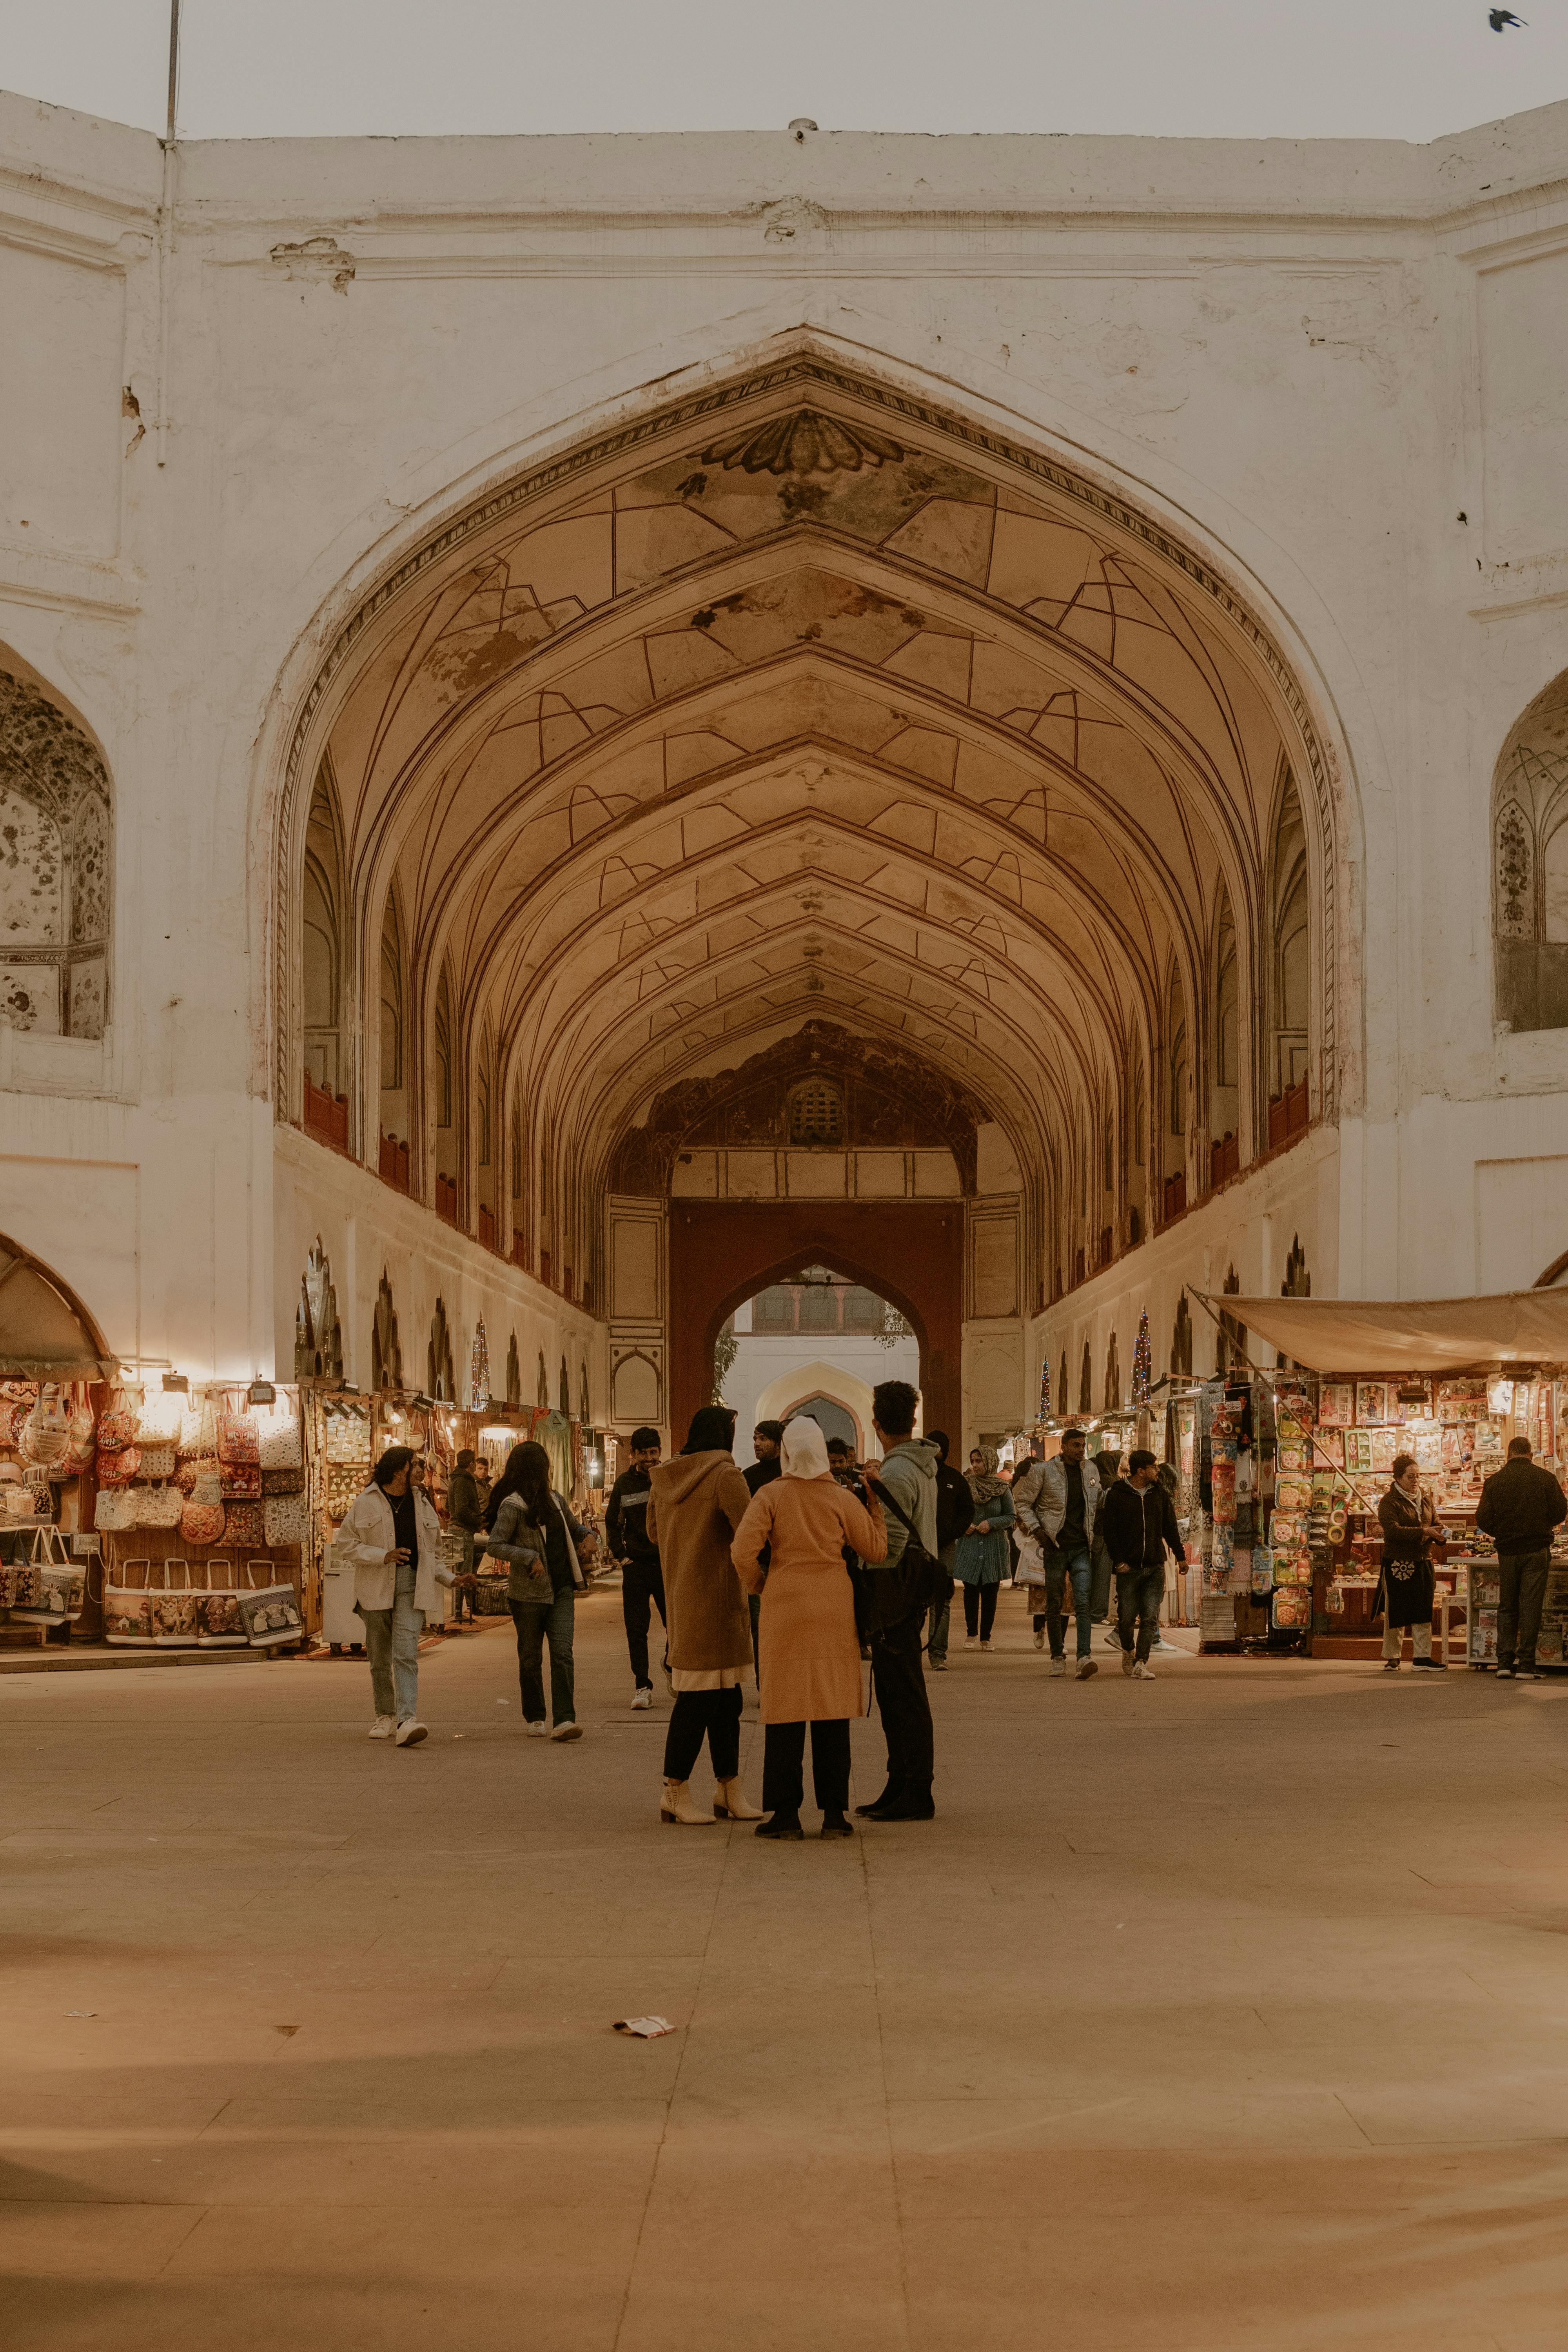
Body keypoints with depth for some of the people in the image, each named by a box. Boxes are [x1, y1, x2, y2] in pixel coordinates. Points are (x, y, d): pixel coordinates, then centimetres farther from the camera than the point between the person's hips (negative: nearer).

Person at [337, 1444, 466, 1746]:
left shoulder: (421, 1503, 13)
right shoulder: (366, 1503, 1)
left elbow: (432, 1551, 22)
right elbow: (347, 1544, -2)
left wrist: (450, 1579, 9)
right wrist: (384, 1556, -14)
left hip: (412, 1585, 1)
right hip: (376, 1586, -1)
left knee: (406, 1655, -14)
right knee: (379, 1657, 8)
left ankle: (407, 1722, -25)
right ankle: (385, 1716, 25)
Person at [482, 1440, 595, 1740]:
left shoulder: (554, 1500, 14)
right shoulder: (513, 1505, -9)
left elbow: (574, 1528, 29)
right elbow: (494, 1545, -14)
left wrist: (587, 1537, 7)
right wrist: (529, 1558, -22)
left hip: (561, 1590, 5)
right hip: (529, 1593, -5)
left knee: (562, 1653, -10)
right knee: (531, 1659, 7)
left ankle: (564, 1721, -16)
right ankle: (535, 1719, 23)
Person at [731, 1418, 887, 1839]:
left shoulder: (770, 1496, -4)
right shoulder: (842, 1498, 0)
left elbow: (743, 1551, -12)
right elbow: (877, 1551, 6)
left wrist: (759, 1586, 6)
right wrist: (875, 1505, 16)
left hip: (785, 1604, -1)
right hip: (834, 1608, 1)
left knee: (786, 1710, 4)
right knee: (833, 1712, 6)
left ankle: (785, 1813, 3)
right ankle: (834, 1812, 6)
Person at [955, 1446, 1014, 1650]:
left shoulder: (1002, 1488, 0)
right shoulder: (965, 1486, 3)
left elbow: (1010, 1517, 2)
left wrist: (991, 1523, -13)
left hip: (995, 1547, 0)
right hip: (969, 1546, 0)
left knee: (990, 1592, 2)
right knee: (971, 1589, -2)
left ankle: (986, 1637, 10)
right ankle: (971, 1633, 14)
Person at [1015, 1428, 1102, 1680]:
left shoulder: (1091, 1470, 9)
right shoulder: (1043, 1471, -4)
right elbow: (1022, 1502, 1)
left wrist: (1096, 1533, 14)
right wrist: (1036, 1528, -11)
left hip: (1082, 1547, 2)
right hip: (1055, 1546, -2)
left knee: (1083, 1602, -12)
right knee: (1055, 1604, 6)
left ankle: (1084, 1658, -20)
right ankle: (1058, 1656, 19)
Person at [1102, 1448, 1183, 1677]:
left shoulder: (1159, 1494, 10)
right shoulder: (1117, 1496, -2)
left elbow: (1170, 1527, 16)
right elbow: (1110, 1531, -3)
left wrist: (1180, 1556, 12)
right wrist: (1118, 1560, -10)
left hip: (1155, 1568, 3)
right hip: (1128, 1568, -3)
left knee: (1150, 1619, -7)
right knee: (1127, 1617, 3)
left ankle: (1141, 1663, -8)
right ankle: (1128, 1651, 31)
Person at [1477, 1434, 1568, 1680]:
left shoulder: (1494, 1481, 0)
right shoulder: (1545, 1478, -4)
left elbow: (1483, 1520, -3)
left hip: (1507, 1552, 2)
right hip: (1537, 1549, -1)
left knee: (1507, 1607, 11)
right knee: (1530, 1607, 1)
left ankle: (1505, 1663, 7)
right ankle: (1525, 1665, -1)